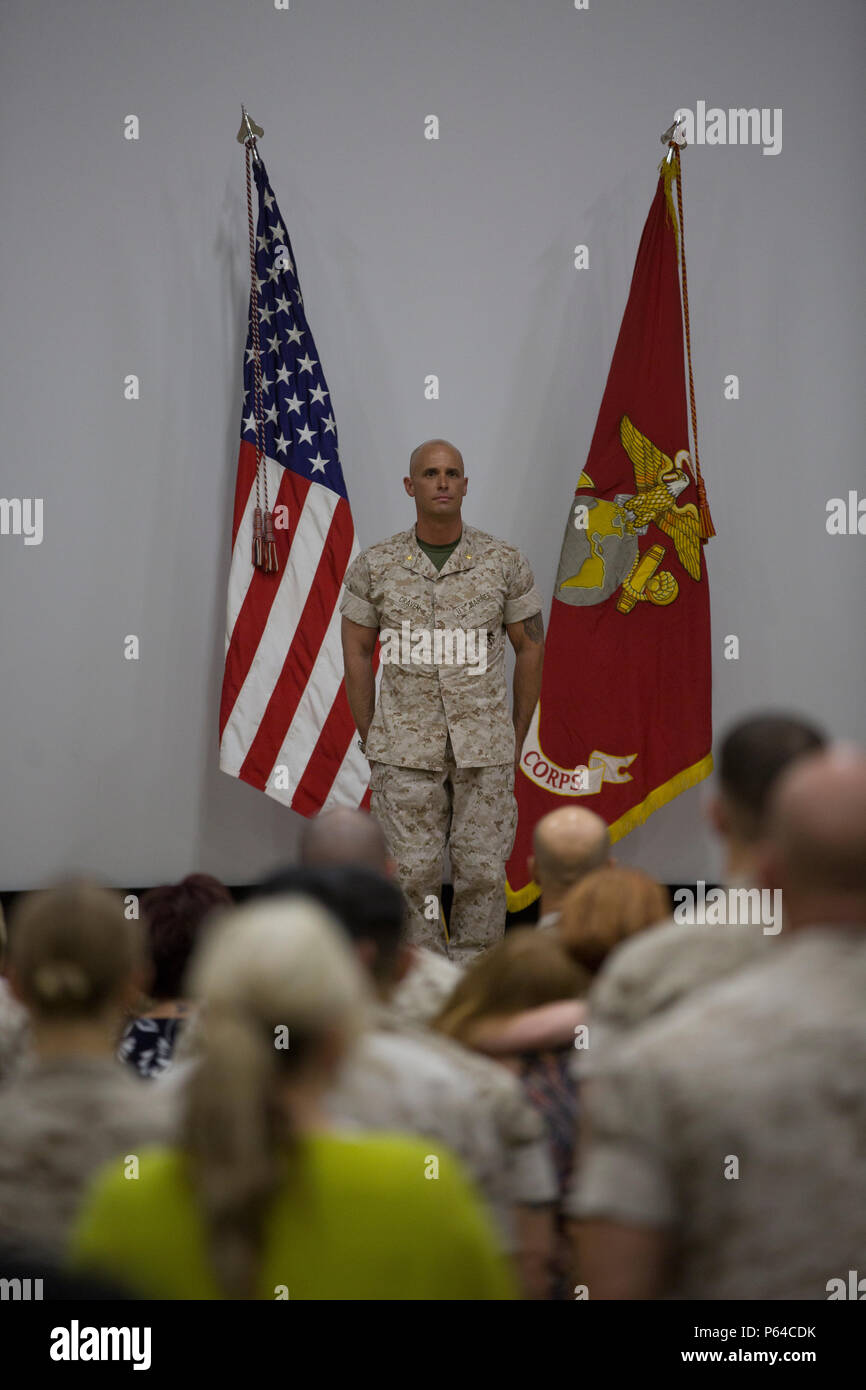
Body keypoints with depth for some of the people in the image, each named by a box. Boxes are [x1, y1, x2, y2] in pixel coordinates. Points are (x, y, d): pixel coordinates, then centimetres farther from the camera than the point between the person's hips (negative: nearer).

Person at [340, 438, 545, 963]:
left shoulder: (505, 562, -3)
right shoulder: (375, 566, -3)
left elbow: (531, 648, 5)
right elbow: (356, 653, 5)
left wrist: (517, 740, 6)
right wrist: (371, 742, 4)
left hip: (484, 745, 0)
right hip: (406, 743, 0)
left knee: (483, 870, 0)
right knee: (414, 871, 0)